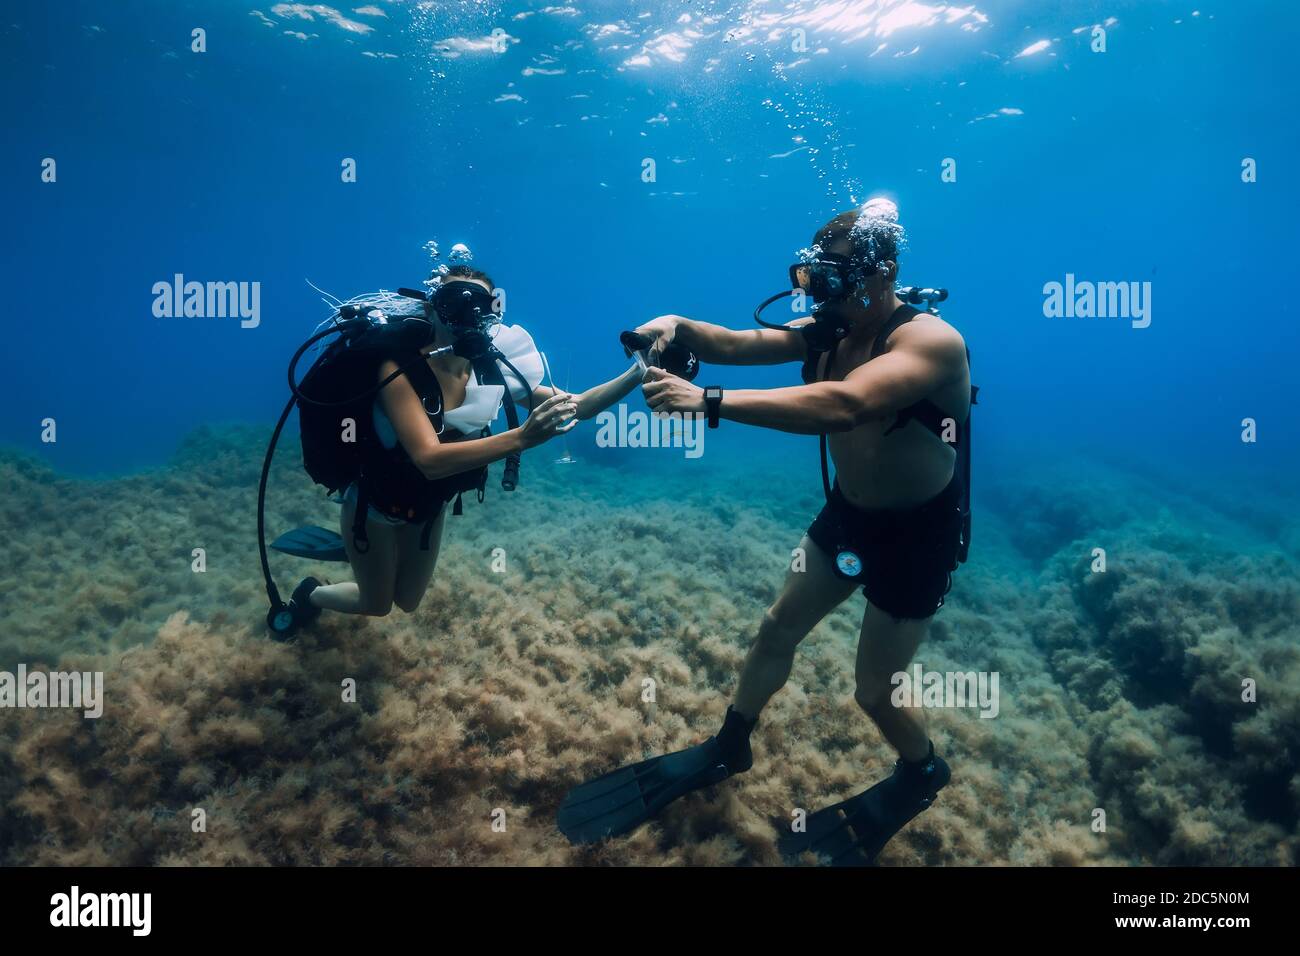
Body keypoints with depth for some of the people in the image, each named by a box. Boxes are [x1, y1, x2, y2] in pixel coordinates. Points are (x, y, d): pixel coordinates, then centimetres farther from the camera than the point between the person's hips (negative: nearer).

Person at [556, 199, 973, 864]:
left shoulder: (931, 340, -29)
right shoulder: (827, 332, -6)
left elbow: (842, 406, -45)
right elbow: (737, 345, -10)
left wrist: (709, 403, -51)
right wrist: (679, 327, -33)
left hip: (918, 533, -7)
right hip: (848, 513, 7)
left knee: (875, 689, 5)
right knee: (777, 629, 15)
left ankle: (921, 774, 37)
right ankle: (728, 749, 36)